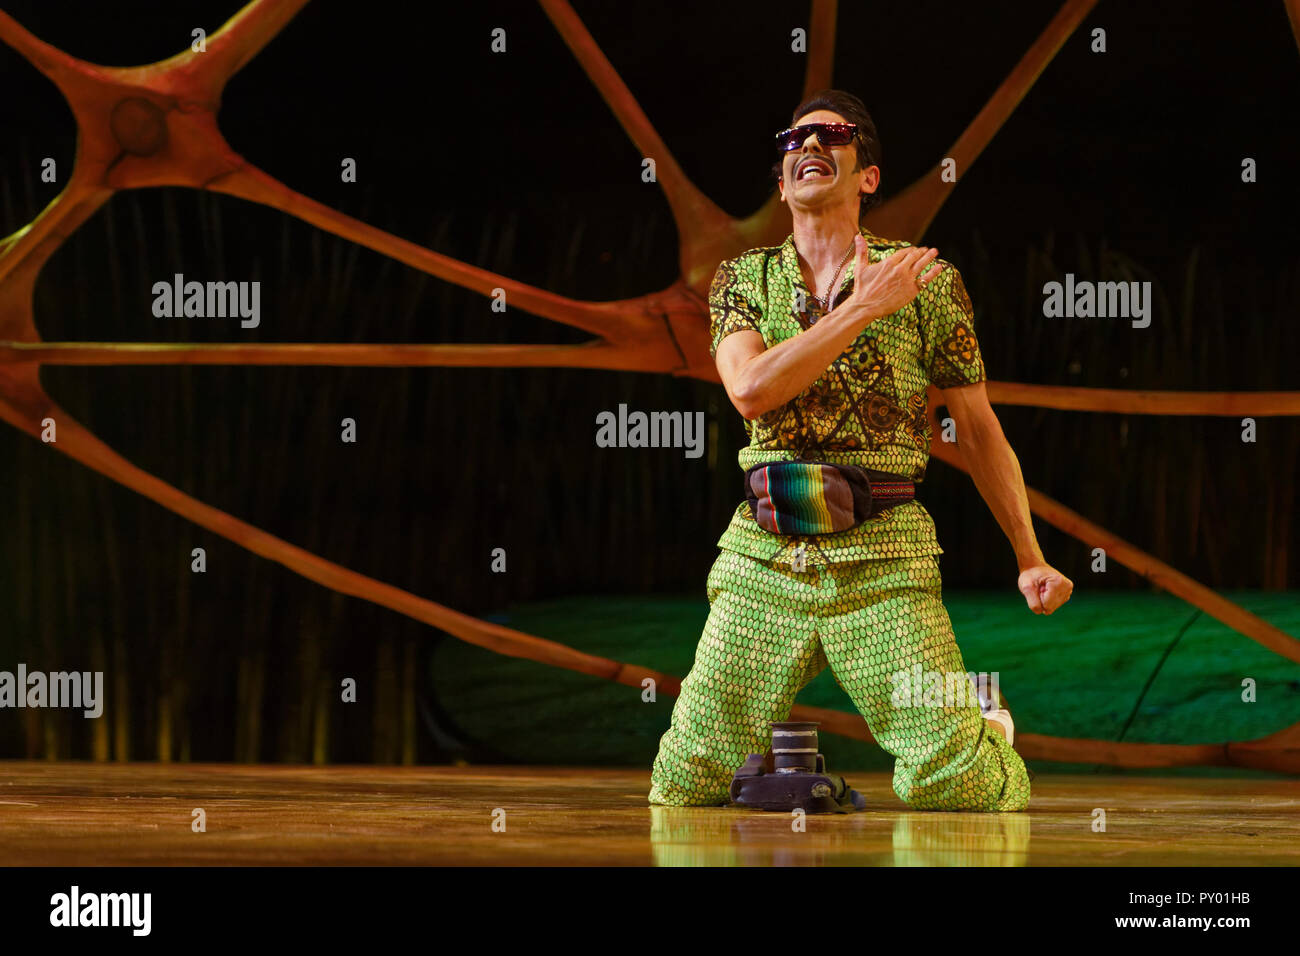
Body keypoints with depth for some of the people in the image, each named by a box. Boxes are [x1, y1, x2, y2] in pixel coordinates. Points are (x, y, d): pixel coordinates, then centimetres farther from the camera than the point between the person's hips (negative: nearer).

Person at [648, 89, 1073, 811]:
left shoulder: (929, 282, 5)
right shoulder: (743, 279, 9)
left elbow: (979, 429, 11)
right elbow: (751, 391, -11)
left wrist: (1029, 557, 7)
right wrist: (864, 307, -14)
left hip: (883, 562, -2)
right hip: (763, 561, 2)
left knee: (955, 784, -12)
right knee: (686, 787, -3)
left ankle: (993, 744, 25)